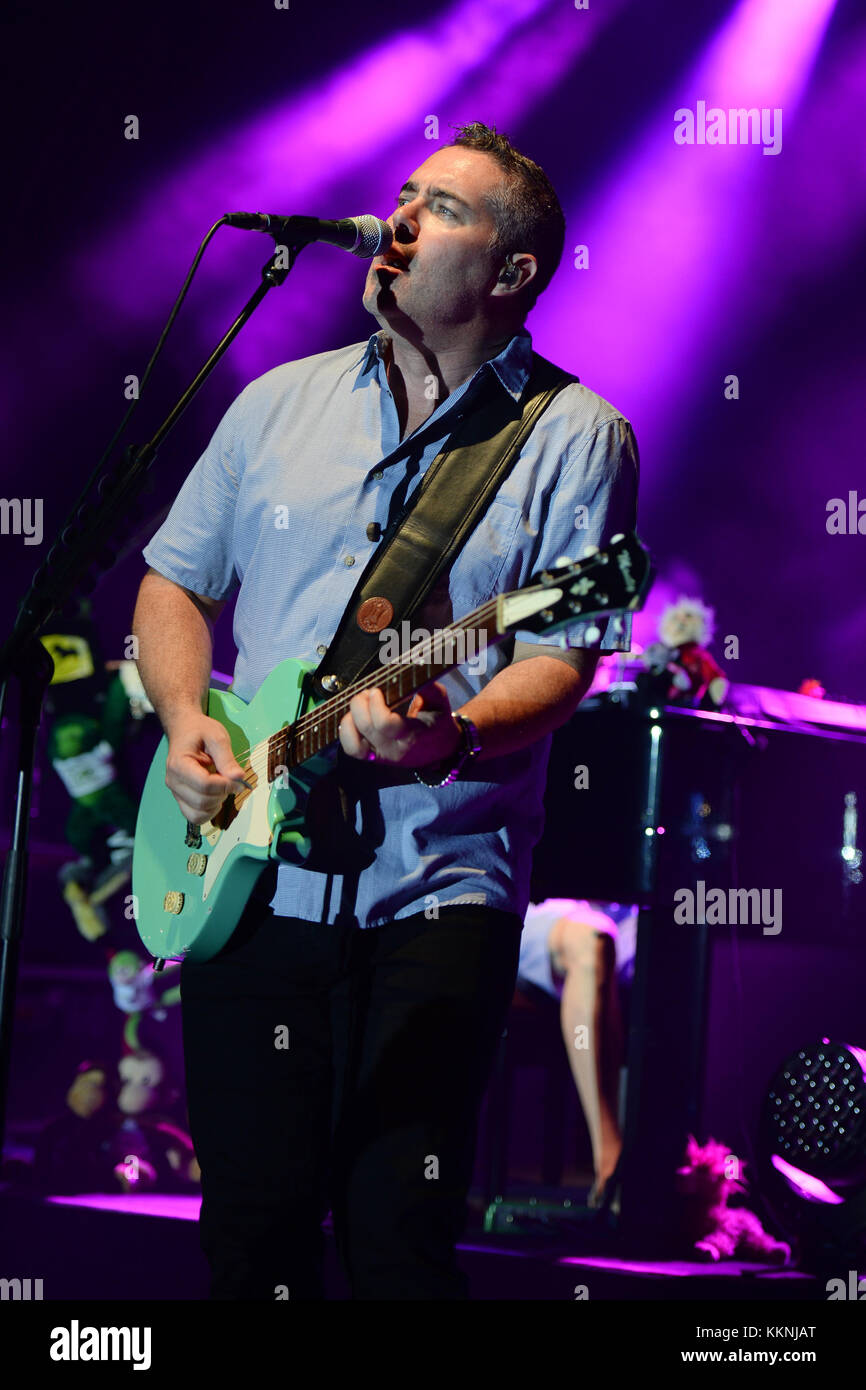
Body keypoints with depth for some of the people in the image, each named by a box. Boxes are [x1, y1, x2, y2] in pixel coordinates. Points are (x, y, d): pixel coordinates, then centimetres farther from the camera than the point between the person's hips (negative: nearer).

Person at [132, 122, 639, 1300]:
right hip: (247, 872, 4)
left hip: (438, 882, -3)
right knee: (252, 1227, 4)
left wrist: (453, 738, -28)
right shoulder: (281, 404, 13)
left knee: (403, 1234, -6)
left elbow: (559, 657, -8)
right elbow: (174, 581, 19)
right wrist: (185, 720, 0)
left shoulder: (574, 438, 0)